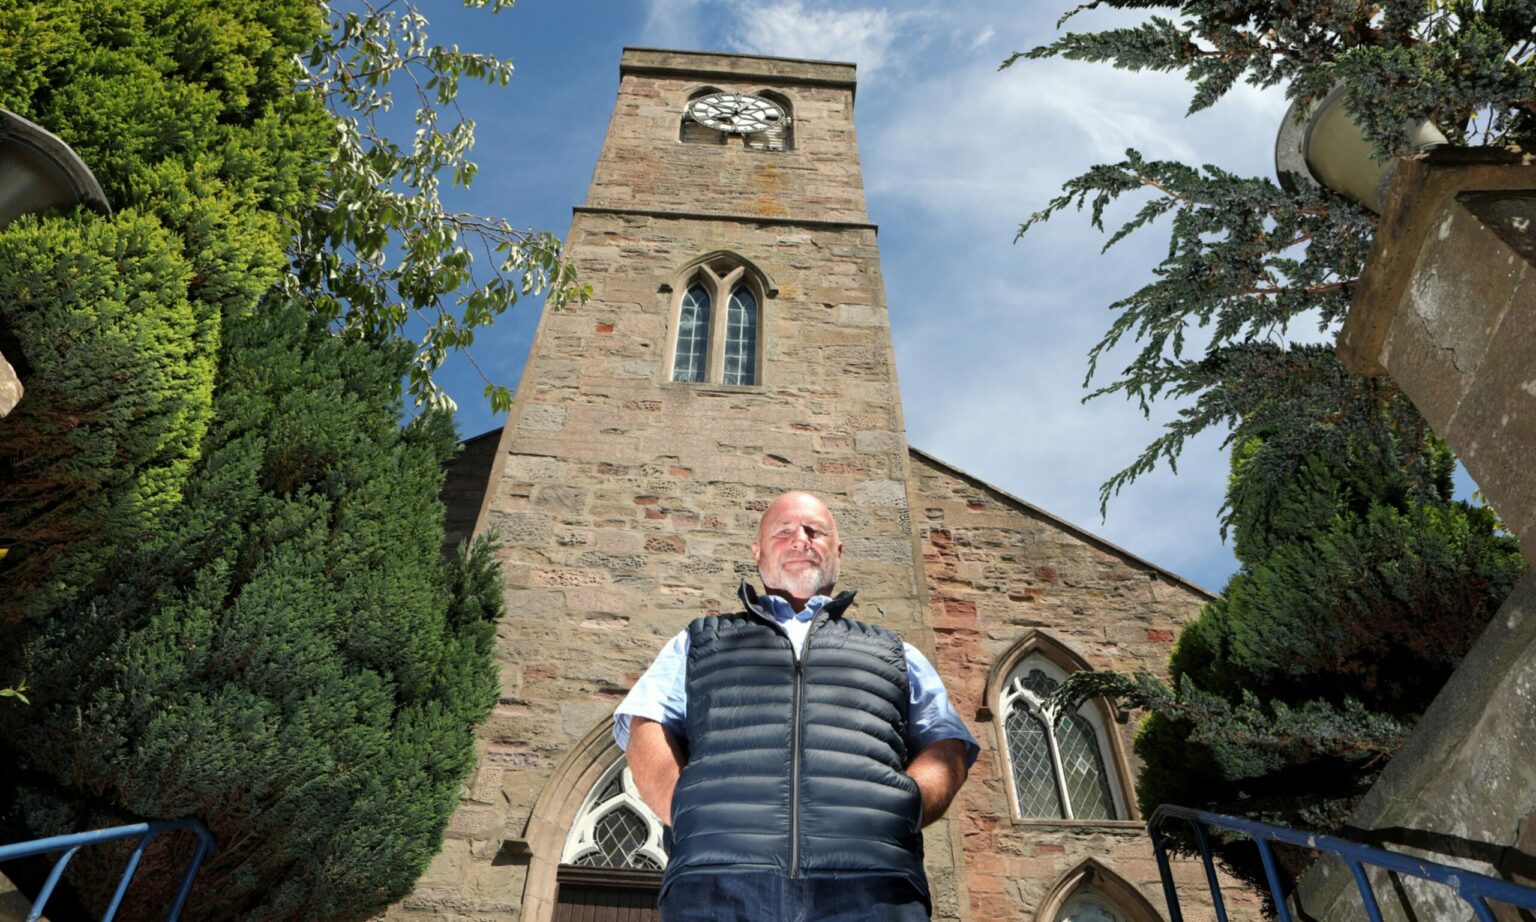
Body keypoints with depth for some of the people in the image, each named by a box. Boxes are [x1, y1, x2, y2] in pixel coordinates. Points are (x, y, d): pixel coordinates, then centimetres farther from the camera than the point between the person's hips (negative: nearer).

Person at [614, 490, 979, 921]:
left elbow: (947, 746, 16)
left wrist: (900, 811, -5)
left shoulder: (894, 653, 27)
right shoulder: (700, 642, 26)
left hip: (871, 881, 1)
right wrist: (688, 817, -6)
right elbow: (646, 728, 13)